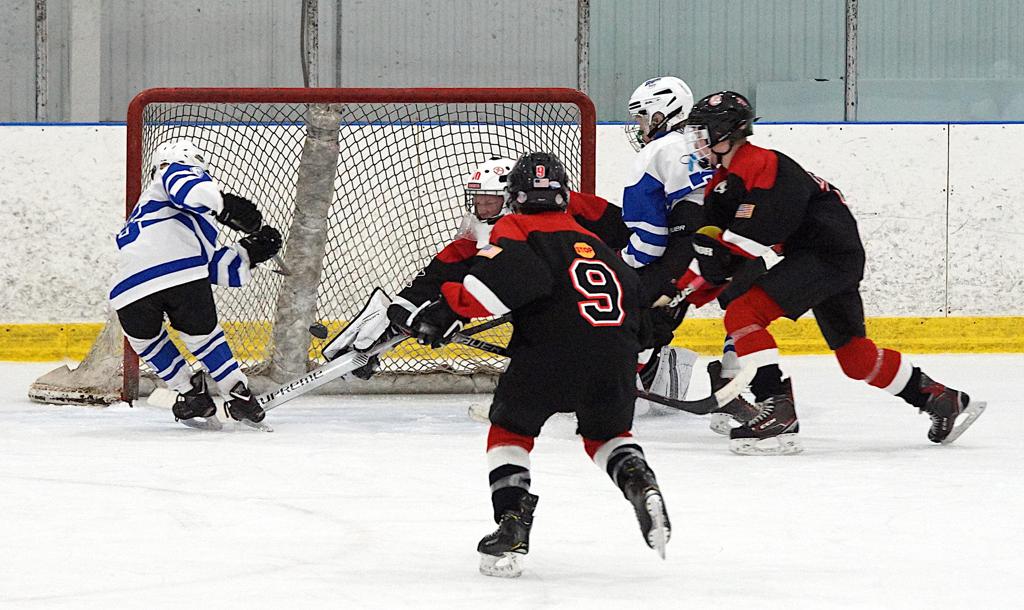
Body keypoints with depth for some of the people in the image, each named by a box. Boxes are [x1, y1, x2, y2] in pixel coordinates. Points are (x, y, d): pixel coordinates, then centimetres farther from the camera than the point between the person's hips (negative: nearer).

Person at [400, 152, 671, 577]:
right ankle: (641, 483, 1)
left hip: (550, 351, -4)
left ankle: (513, 526, 4)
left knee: (509, 430, 19)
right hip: (613, 358, 4)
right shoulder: (595, 242, 30)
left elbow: (510, 271, -10)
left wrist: (447, 310, -10)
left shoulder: (516, 229, 12)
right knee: (607, 434, 30)